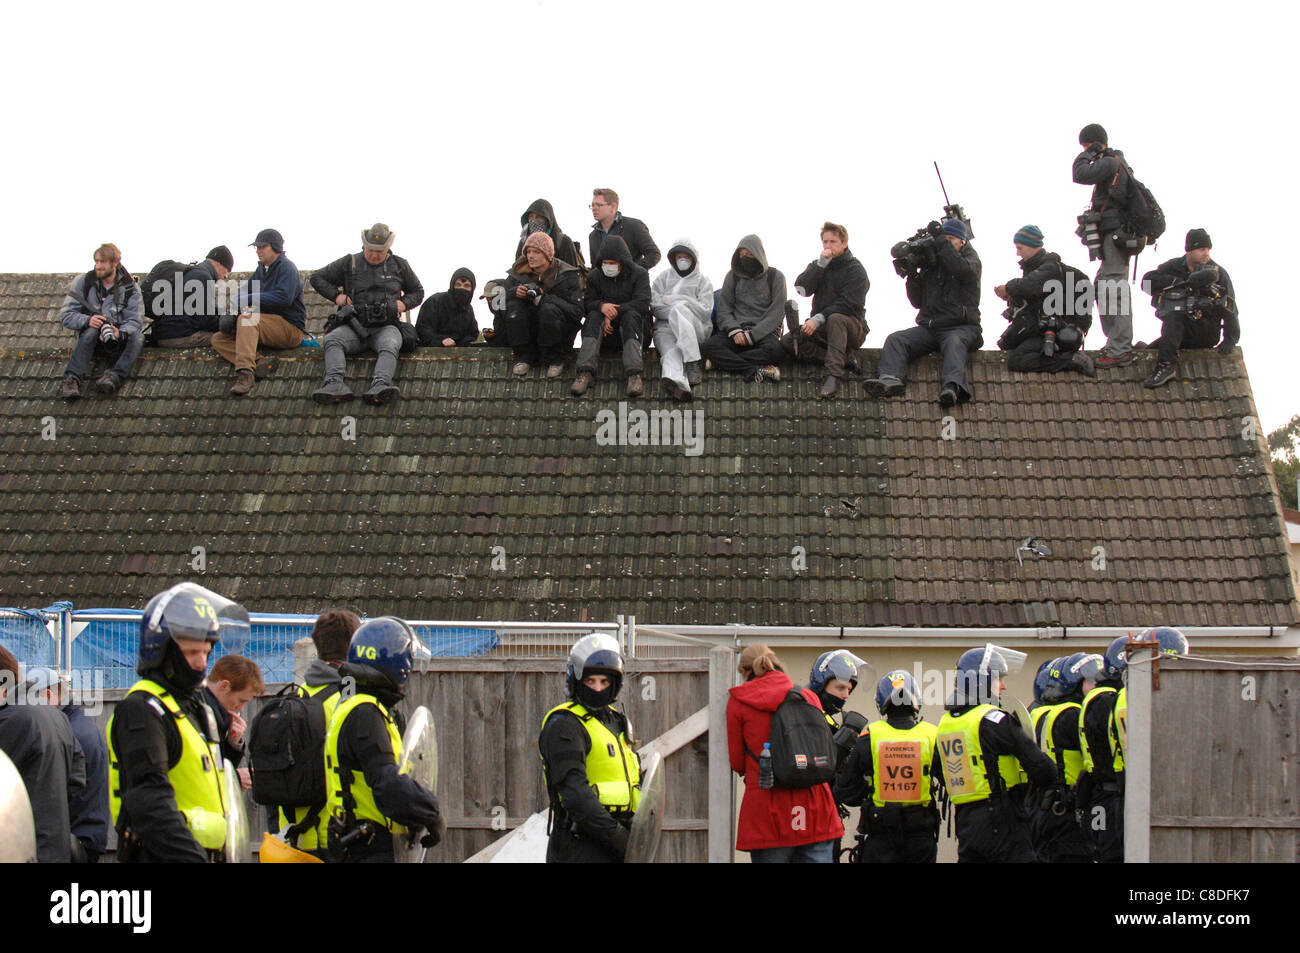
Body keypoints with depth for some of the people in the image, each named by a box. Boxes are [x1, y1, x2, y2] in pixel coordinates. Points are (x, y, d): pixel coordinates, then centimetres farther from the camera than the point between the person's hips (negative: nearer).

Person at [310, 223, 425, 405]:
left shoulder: (399, 266, 14)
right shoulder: (350, 264, 11)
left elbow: (417, 292, 28)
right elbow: (317, 278, 18)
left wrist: (404, 303, 6)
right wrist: (336, 296, 3)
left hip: (386, 327, -1)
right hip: (355, 326, 1)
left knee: (390, 346, -36)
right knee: (332, 340, -30)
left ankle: (379, 387, -60)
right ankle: (335, 384, -51)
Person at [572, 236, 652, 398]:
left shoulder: (639, 274, -1)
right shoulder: (594, 276, 7)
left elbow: (642, 304, -13)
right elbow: (587, 304, 0)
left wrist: (614, 312, -20)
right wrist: (601, 306, -25)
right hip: (605, 325, 2)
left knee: (631, 315, -35)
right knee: (594, 316, -29)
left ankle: (634, 375, -51)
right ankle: (585, 372, -45)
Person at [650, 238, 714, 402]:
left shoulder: (703, 280, 18)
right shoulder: (663, 277, 22)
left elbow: (705, 311, 2)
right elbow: (655, 307, 8)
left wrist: (672, 301, 0)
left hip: (696, 330, -1)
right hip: (666, 327, 1)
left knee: (677, 310, -35)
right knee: (670, 351, -34)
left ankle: (692, 363, -46)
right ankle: (677, 385, -69)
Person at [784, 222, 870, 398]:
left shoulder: (855, 270, -2)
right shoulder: (818, 265, 14)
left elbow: (849, 305, -15)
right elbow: (801, 288, -4)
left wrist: (818, 319, -25)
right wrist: (821, 264, -13)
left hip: (851, 326, -5)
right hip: (821, 329, 5)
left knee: (835, 319, -39)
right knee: (787, 342, -19)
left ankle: (834, 374, -44)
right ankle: (845, 359, -25)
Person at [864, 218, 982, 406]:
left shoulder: (970, 258, 10)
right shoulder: (930, 263, 19)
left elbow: (963, 269, -18)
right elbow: (918, 302, 17)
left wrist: (940, 239, -12)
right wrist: (912, 275, 2)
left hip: (961, 327, -4)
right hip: (928, 327, 4)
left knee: (954, 342, -37)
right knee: (895, 339, -18)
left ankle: (952, 386, -61)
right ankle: (890, 379, -44)